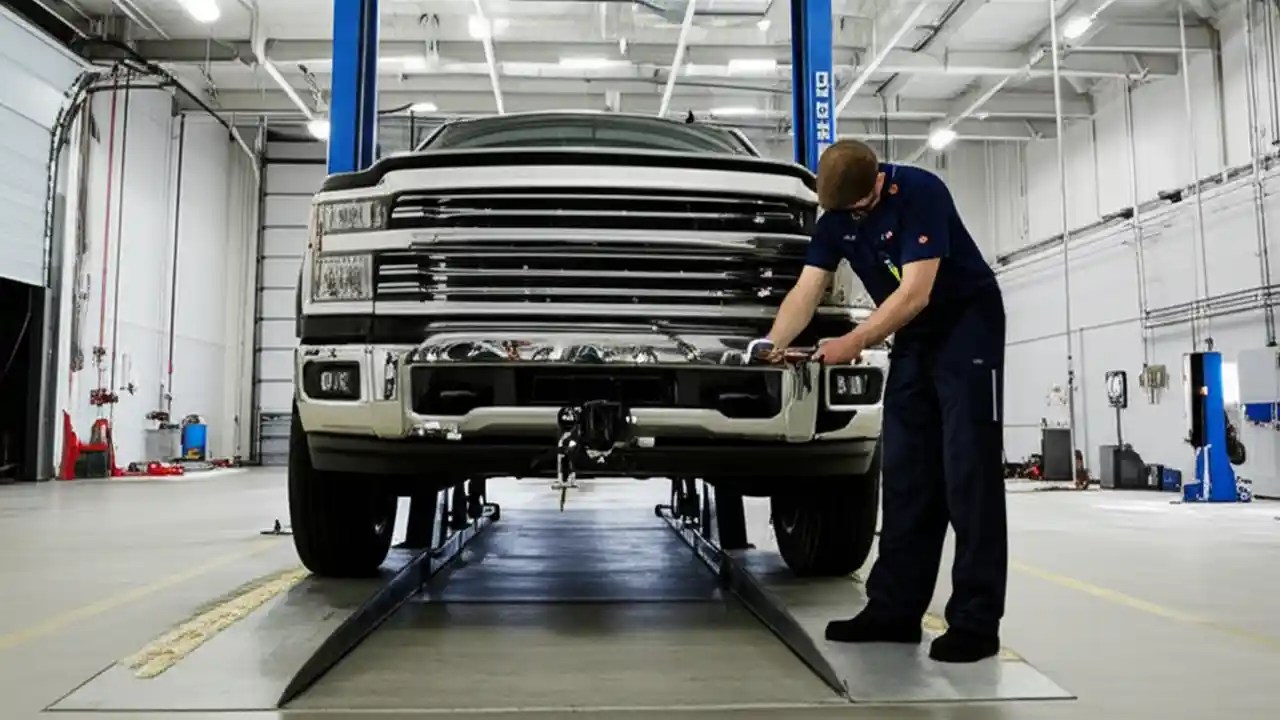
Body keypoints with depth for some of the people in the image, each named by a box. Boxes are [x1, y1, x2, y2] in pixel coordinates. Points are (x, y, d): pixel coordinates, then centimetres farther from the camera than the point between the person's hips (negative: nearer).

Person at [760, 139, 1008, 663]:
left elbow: (915, 292, -26)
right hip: (914, 337, 7)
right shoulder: (836, 218, 0)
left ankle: (976, 620, -6)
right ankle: (894, 609, 9)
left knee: (969, 473, -10)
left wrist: (854, 343, -29)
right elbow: (807, 291, -5)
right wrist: (772, 344, -21)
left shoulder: (920, 193, -20)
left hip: (968, 326, -6)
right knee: (905, 475, 4)